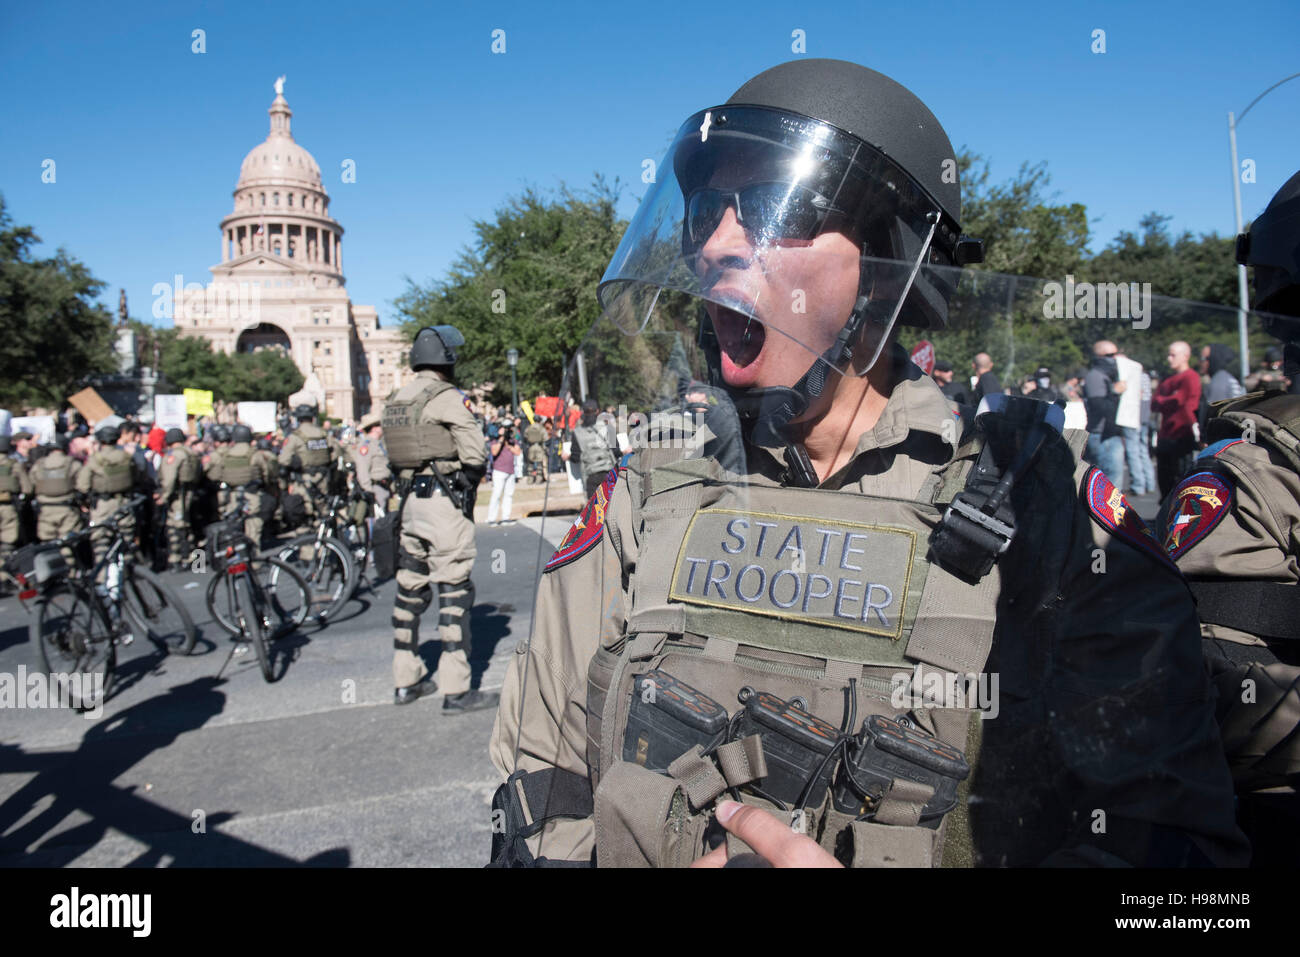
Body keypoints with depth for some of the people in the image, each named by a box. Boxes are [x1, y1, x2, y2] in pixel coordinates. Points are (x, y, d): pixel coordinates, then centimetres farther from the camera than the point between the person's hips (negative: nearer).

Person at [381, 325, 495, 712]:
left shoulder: (395, 400, 12)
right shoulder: (448, 398, -11)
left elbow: (392, 454, 10)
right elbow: (475, 454, -16)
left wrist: (407, 486, 14)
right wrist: (469, 485, 0)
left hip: (409, 500, 8)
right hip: (444, 503, -8)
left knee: (410, 590, 14)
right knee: (454, 592, -4)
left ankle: (406, 680, 25)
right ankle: (456, 690, -1)